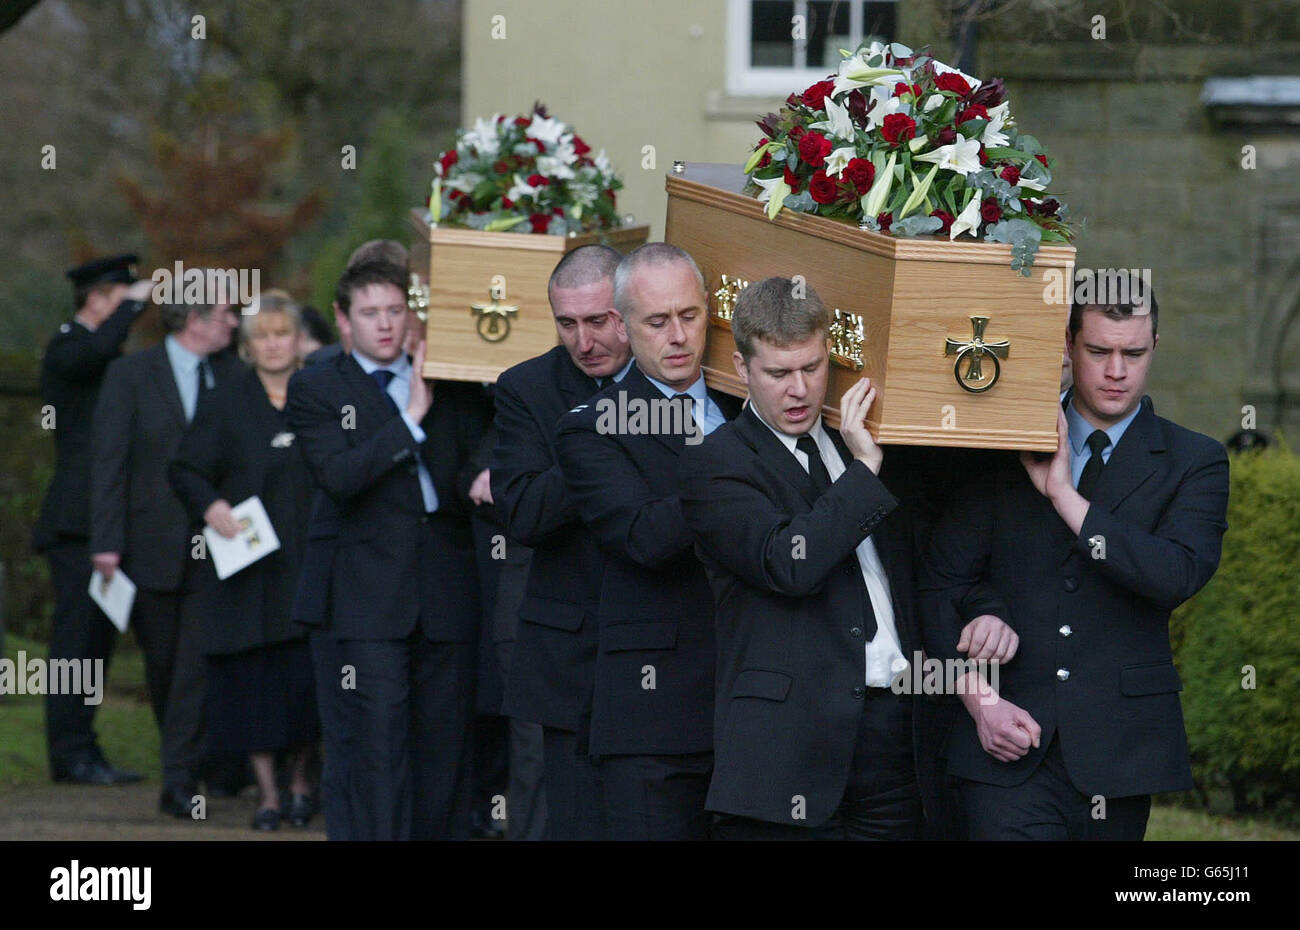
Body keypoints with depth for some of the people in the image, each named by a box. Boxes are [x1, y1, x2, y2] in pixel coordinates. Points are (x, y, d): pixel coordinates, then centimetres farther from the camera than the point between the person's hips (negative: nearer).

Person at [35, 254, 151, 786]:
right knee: (77, 636, -9)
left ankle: (81, 754, 13)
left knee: (96, 637, 9)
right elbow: (100, 350, -31)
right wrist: (136, 301, -18)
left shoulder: (104, 356, 22)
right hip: (76, 522, -10)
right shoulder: (66, 349, -8)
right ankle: (71, 753, -8)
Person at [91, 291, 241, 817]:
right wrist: (107, 541, -12)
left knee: (198, 661, -9)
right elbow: (109, 461, -6)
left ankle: (180, 782, -8)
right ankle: (181, 755, 34)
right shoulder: (130, 375, -4)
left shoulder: (229, 375, 5)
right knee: (162, 660, 12)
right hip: (153, 547, -1)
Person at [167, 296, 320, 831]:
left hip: (310, 565, 1)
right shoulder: (229, 403, 2)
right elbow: (184, 470, 2)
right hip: (249, 563, -1)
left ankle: (302, 783, 15)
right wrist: (210, 506, -17)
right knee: (254, 680, -1)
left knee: (310, 676, -3)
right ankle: (267, 793, 8)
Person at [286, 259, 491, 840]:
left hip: (447, 594, 3)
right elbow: (338, 477, -11)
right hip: (372, 601, -3)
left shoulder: (453, 385, 13)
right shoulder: (317, 389, 5)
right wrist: (412, 417, -11)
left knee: (445, 745, 5)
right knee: (377, 747, -9)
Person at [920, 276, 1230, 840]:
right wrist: (977, 697, -5)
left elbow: (1179, 575, -13)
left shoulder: (1194, 464, 6)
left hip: (1118, 750, 0)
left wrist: (1064, 494, -13)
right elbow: (943, 579, 8)